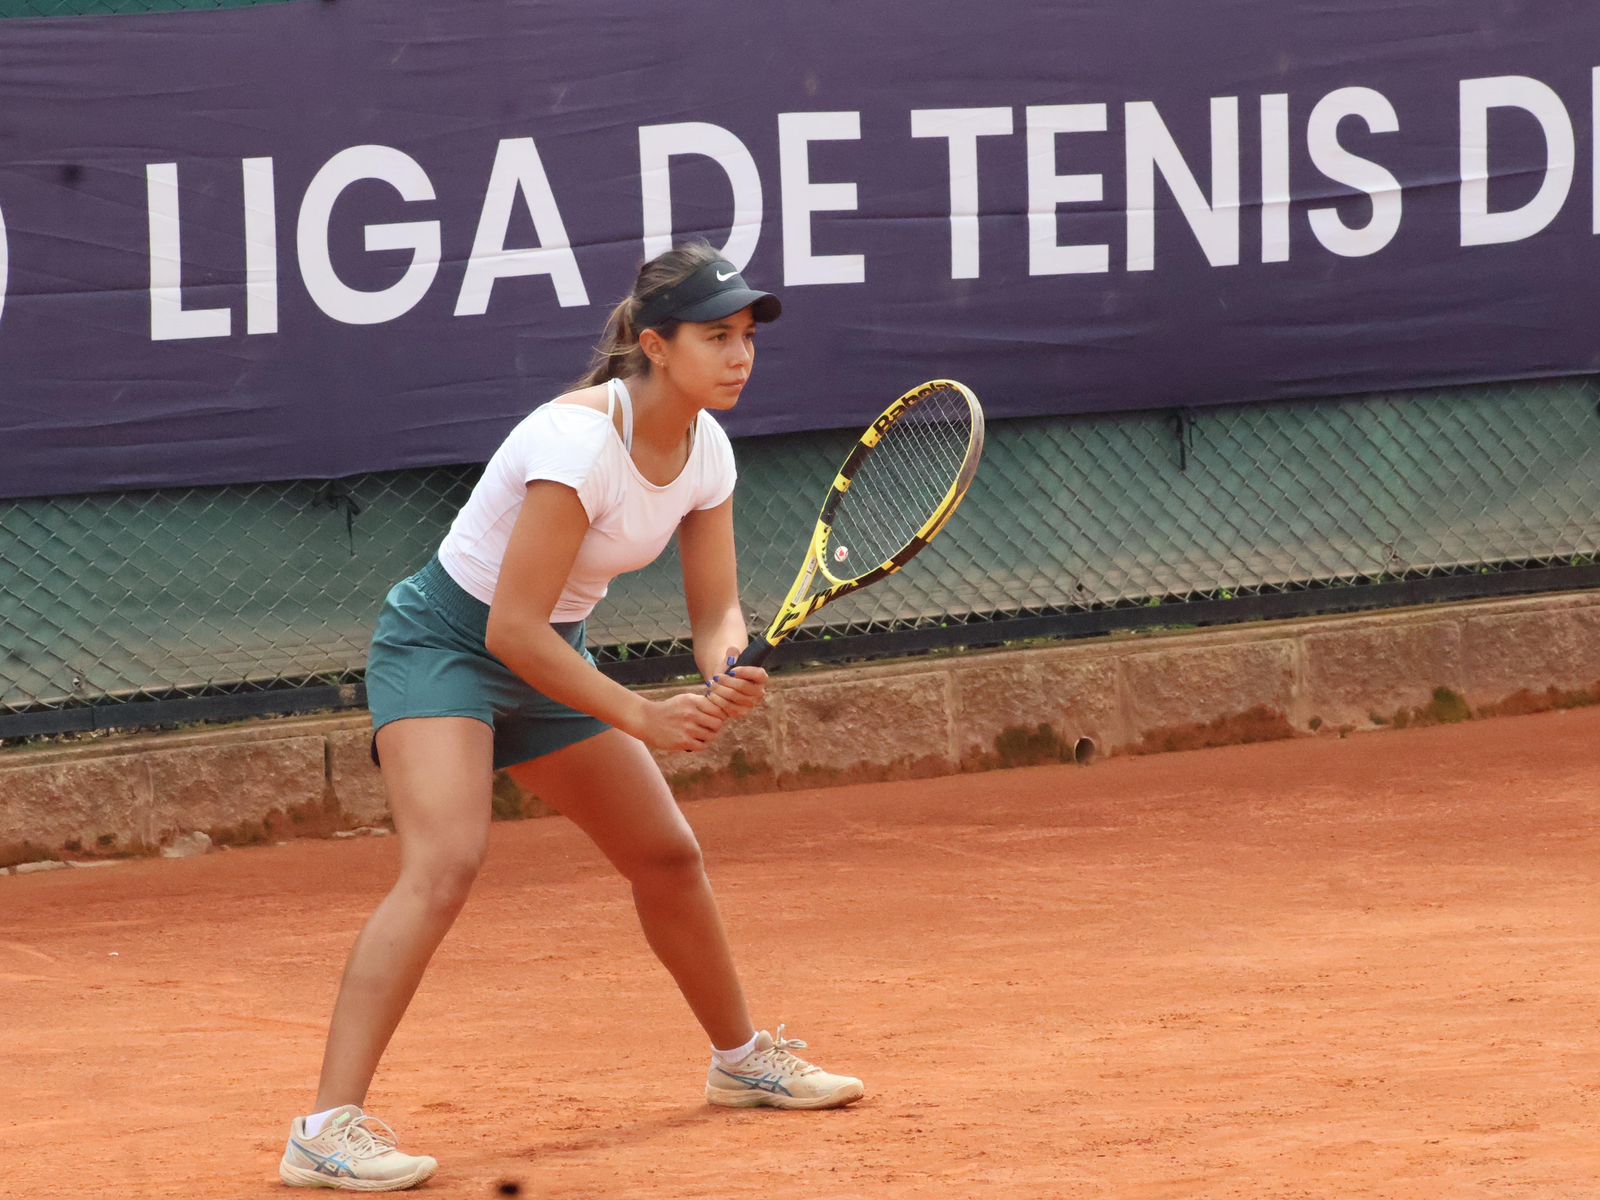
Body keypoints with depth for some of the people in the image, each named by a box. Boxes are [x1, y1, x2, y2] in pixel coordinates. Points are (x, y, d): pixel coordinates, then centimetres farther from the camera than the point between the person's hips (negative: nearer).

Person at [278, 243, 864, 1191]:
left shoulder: (706, 452, -5)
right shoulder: (582, 443, -30)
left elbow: (717, 612, 0)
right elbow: (512, 629, -29)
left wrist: (730, 675, -23)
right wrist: (643, 718, -28)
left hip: (548, 657, 8)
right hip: (444, 642, -8)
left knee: (670, 858, 16)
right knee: (446, 864, -28)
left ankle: (741, 1059, 41)